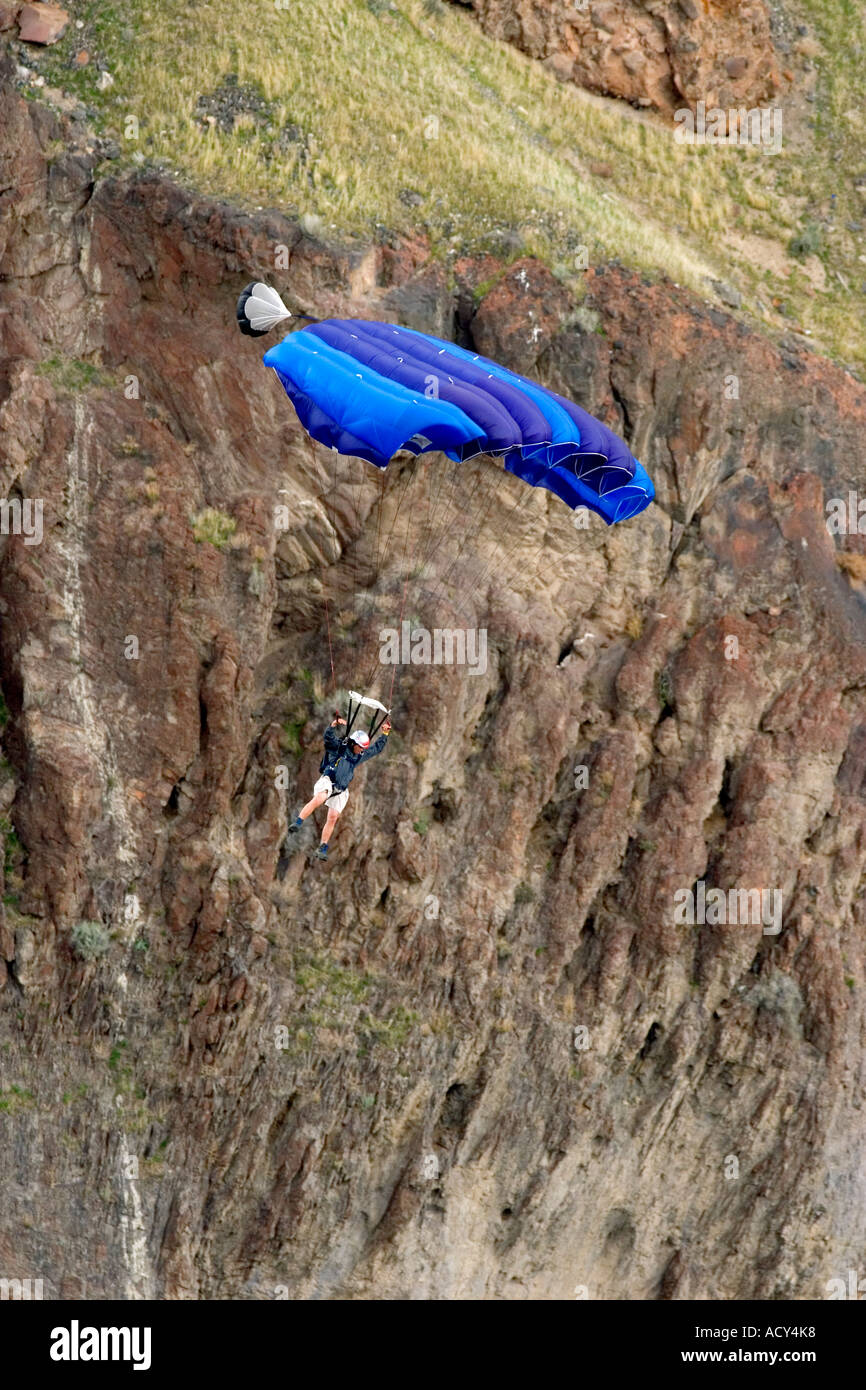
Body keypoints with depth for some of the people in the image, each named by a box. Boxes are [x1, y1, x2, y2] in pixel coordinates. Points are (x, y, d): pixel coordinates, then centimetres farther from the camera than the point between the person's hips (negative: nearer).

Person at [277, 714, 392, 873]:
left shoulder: (361, 755, 14)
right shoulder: (338, 746, -4)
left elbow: (377, 748, 26)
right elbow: (328, 736, -21)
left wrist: (385, 734, 20)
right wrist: (334, 724, -36)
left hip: (341, 790, 6)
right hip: (327, 781, -6)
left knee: (333, 817, 0)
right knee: (319, 799, -36)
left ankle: (323, 848, 7)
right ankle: (297, 823, -41)